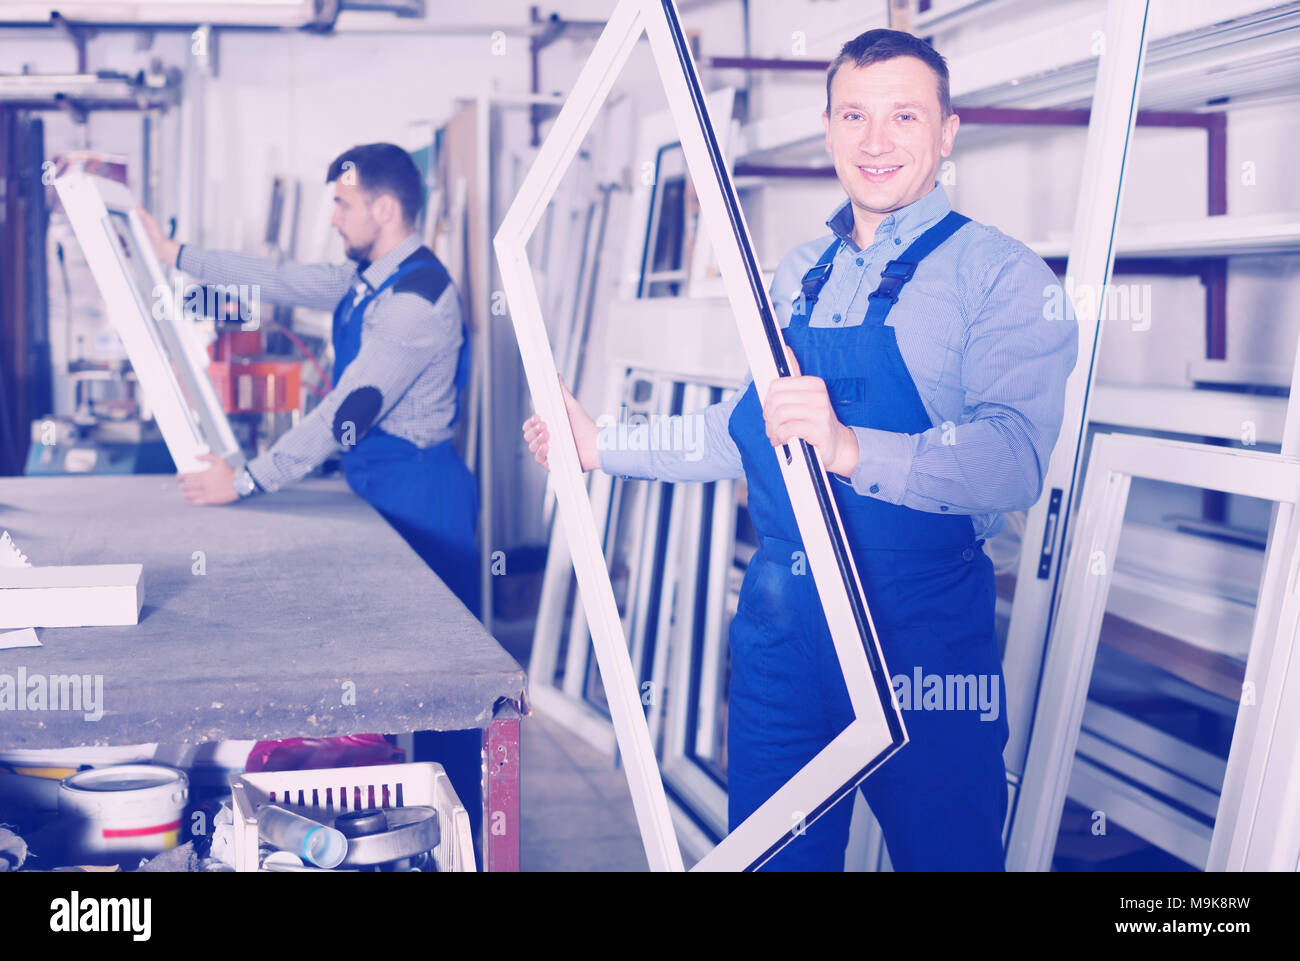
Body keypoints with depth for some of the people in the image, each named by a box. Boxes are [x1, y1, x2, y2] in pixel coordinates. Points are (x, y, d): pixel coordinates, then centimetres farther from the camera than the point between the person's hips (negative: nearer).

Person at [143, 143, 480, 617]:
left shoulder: (417, 297, -21)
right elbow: (280, 280, 16)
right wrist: (173, 253, 17)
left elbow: (349, 411, -24)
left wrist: (247, 481, -21)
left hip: (414, 489, -9)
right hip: (377, 482, 9)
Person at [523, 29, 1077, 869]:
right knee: (769, 854, 15)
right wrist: (607, 448, 18)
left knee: (943, 852, 6)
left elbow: (1014, 460, -25)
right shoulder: (799, 275, 13)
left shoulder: (1001, 275, -10)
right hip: (782, 619, 6)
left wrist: (851, 448, -39)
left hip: (922, 632, -6)